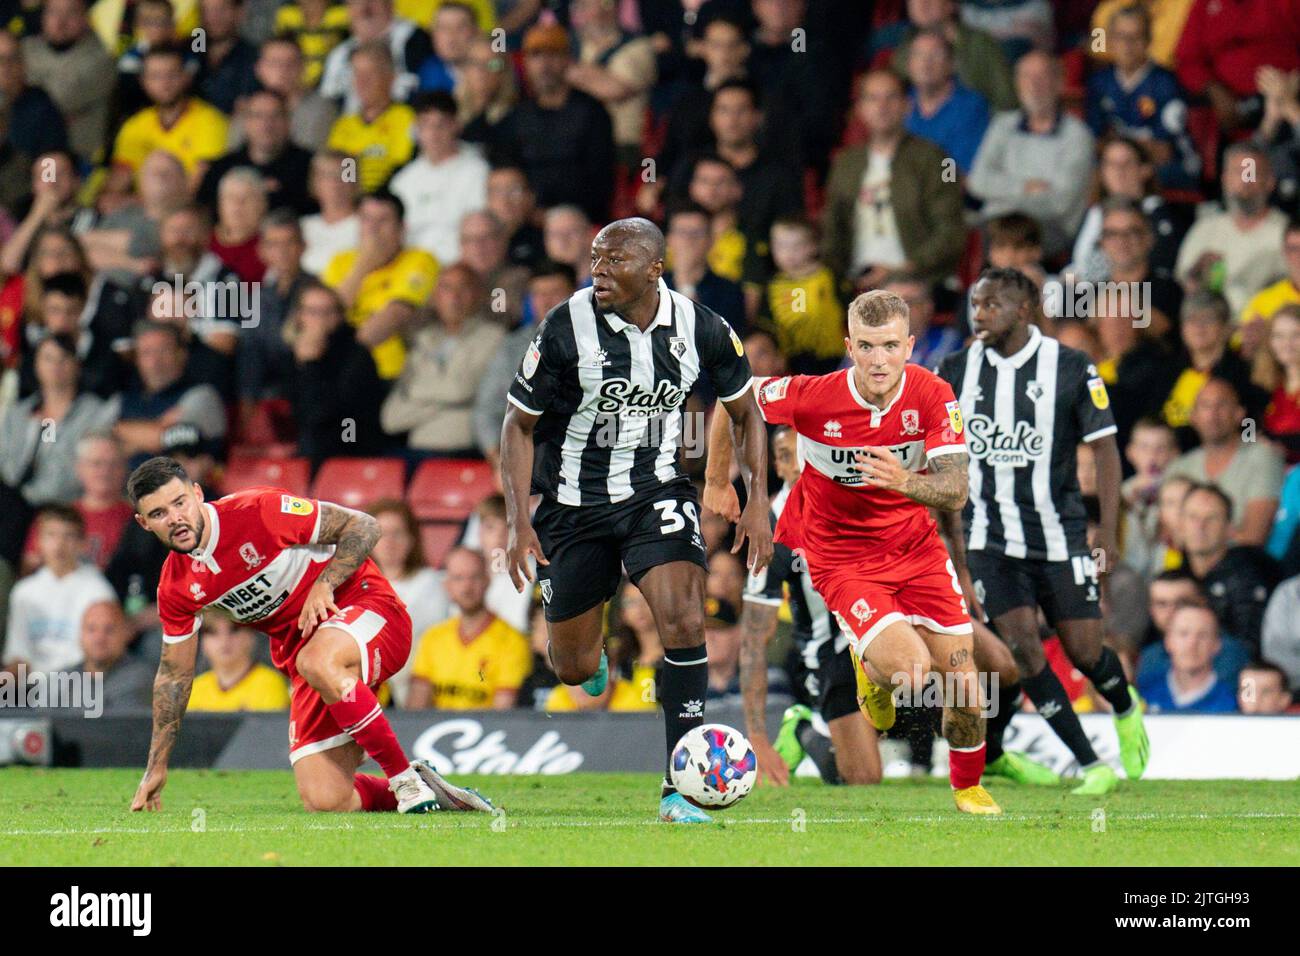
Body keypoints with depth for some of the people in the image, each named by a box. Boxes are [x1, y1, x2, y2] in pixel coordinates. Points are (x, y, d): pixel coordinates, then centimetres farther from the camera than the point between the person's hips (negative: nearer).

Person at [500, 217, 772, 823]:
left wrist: (758, 501, -2)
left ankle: (680, 789, -16)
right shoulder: (567, 329, -17)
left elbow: (745, 412, 7)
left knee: (684, 622, -22)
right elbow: (520, 425, -6)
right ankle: (592, 658, 50)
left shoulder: (700, 329, -10)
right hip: (575, 501, 0)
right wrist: (519, 521, -15)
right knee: (573, 669, 8)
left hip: (658, 493, 0)